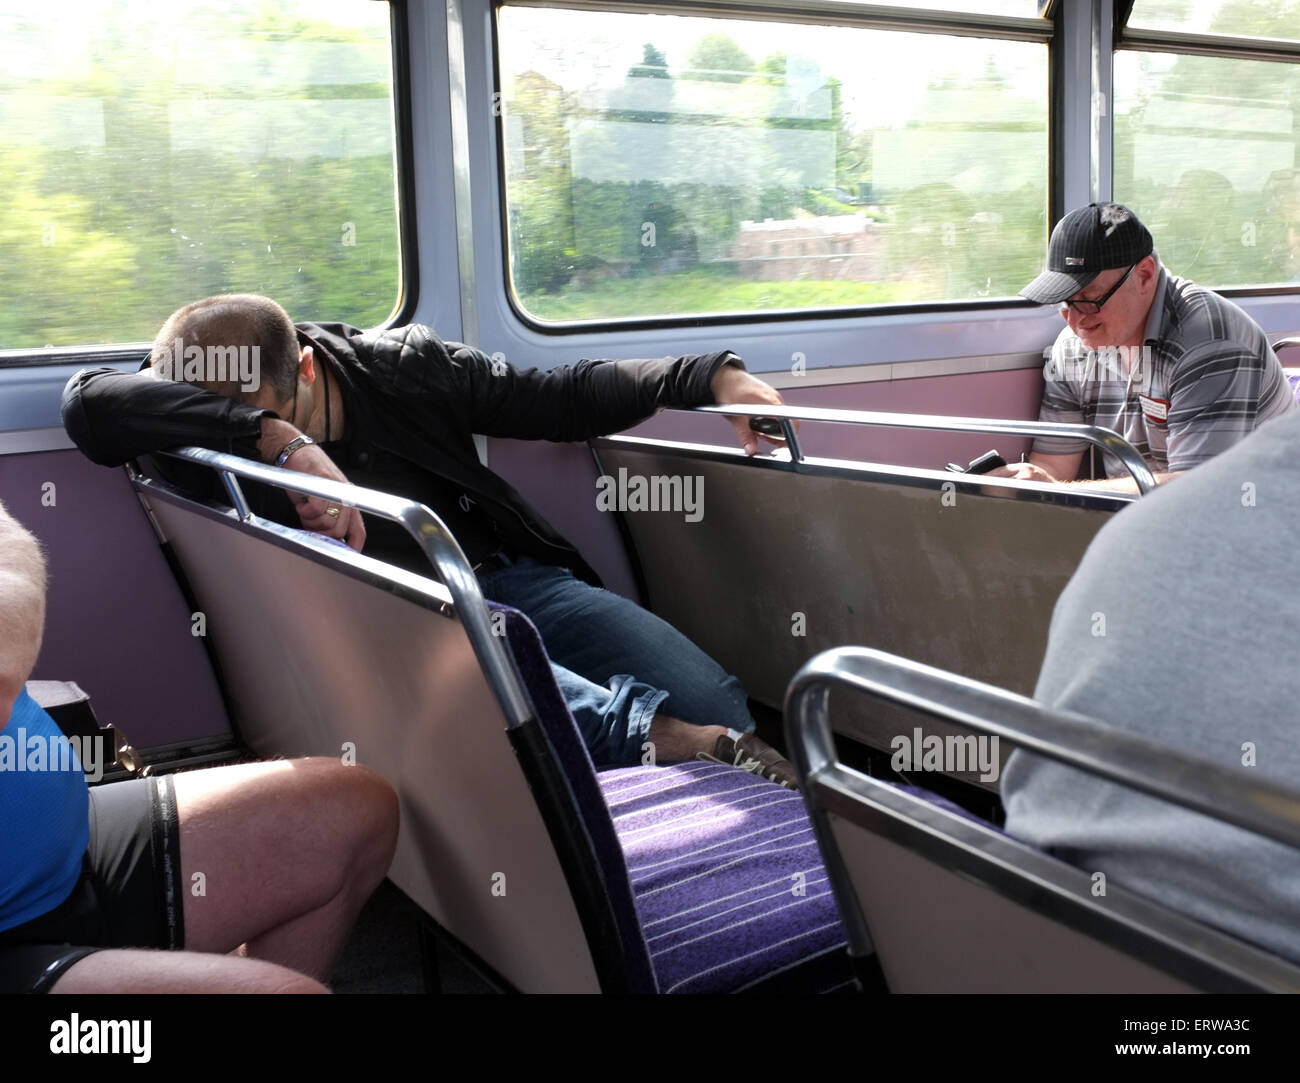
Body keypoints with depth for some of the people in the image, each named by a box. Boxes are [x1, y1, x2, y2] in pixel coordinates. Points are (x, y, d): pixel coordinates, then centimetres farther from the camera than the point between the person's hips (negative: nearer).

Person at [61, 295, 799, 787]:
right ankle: (658, 736, -43)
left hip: (515, 579, 3)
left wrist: (711, 376, -3)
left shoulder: (402, 366, 0)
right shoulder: (208, 435, -5)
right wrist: (278, 440, -37)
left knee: (713, 705, -23)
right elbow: (90, 403, -27)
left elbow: (559, 399, 6)